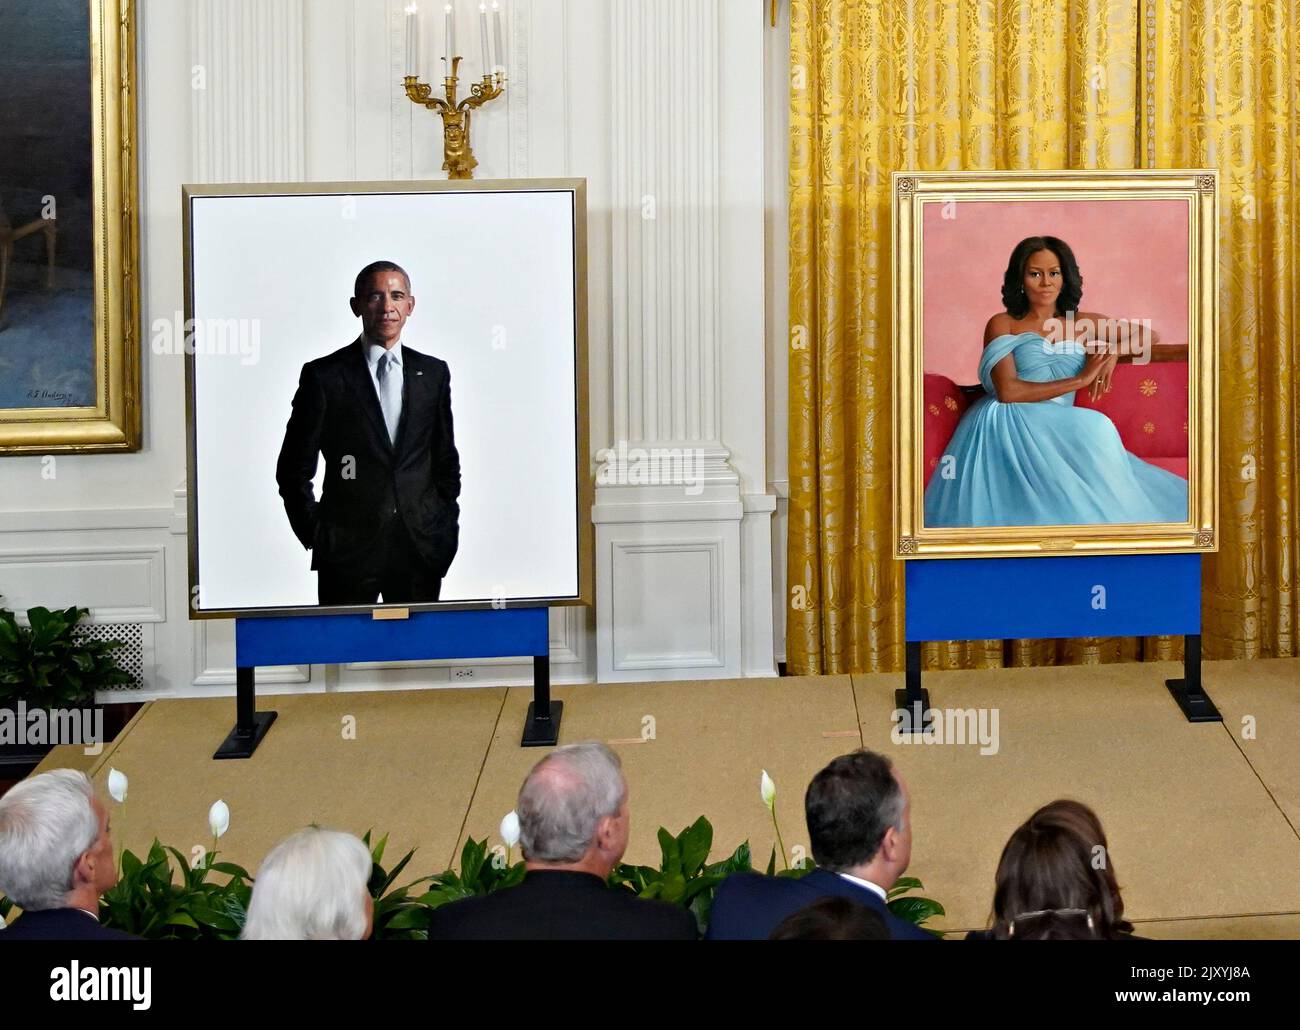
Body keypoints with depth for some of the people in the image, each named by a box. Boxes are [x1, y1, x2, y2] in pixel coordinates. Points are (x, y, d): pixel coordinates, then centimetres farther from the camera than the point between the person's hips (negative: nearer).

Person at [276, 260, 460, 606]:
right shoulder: (323, 375, 0)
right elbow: (294, 469, 3)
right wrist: (315, 535, -2)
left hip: (421, 549, 3)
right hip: (348, 550, -3)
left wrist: (446, 530, 8)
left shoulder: (433, 373, 10)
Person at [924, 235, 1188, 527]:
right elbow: (1007, 391, -9)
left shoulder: (1083, 323, 19)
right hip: (1006, 424, -4)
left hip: (1055, 429, 4)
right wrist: (1080, 380, -7)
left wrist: (1113, 352, 3)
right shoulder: (1002, 325, 6)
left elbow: (1148, 336, 26)